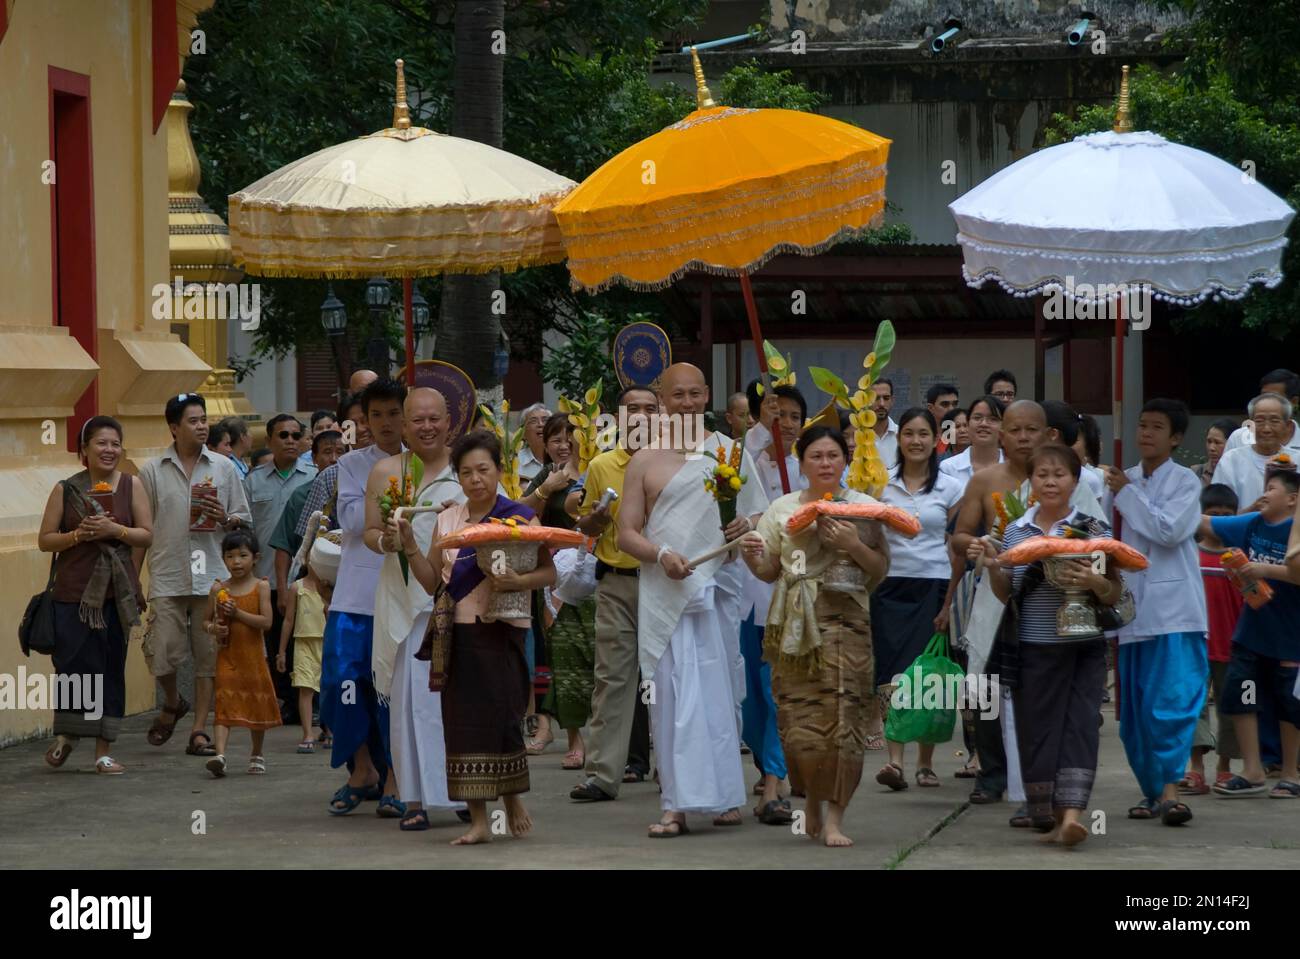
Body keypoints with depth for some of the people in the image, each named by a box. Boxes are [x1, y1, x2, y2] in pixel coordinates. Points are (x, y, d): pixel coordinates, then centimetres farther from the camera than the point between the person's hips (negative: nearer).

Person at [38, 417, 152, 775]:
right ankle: (65, 735, 20)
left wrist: (114, 530, -14)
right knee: (73, 665, -5)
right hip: (72, 592, -1)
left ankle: (104, 751, 10)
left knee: (111, 671, 3)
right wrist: (78, 535, -14)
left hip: (116, 593, 1)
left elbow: (147, 535, 3)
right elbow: (45, 540, 2)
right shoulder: (66, 489, 2)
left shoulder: (131, 485, 5)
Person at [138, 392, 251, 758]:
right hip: (167, 577, -1)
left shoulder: (224, 467, 9)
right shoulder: (152, 471, 6)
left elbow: (244, 519, 14)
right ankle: (173, 703, 24)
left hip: (211, 576, 1)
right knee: (162, 653, -6)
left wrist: (226, 520, -9)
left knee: (208, 656, 1)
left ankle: (199, 731, 9)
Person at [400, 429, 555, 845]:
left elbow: (550, 572, -4)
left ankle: (512, 798, 19)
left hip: (501, 634, -4)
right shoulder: (448, 519, 11)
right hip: (458, 635, 4)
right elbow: (432, 581, 9)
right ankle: (478, 821, 3)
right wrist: (410, 544, -4)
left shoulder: (519, 517, -1)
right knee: (464, 722, 0)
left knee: (500, 716, -6)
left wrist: (519, 581, -23)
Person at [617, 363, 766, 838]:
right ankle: (677, 804, -8)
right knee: (673, 695, -7)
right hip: (663, 591, -1)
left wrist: (748, 525, -9)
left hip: (717, 585, 1)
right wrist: (661, 554, -12)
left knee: (718, 690, 0)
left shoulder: (730, 452, 12)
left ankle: (724, 796, 7)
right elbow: (626, 533, 7)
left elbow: (763, 517, 14)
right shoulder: (645, 461, 10)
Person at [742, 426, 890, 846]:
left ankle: (833, 816, -8)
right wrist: (752, 556, -7)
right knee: (799, 717, -2)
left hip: (844, 620, -2)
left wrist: (853, 545, -12)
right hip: (794, 622, 2)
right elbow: (769, 572, 14)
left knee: (841, 713, -12)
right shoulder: (783, 508, 12)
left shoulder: (864, 507, 7)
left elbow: (881, 570, 5)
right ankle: (812, 799, 20)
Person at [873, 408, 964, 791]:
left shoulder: (949, 488, 4)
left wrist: (952, 601, -2)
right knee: (892, 677, -9)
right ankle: (895, 761, -14)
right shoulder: (881, 483, 7)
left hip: (934, 587, 0)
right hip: (891, 586, 1)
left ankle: (925, 763, 10)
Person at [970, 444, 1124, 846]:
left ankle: (1071, 814, -17)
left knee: (1079, 725, -10)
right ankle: (1047, 818, 14)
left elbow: (1116, 595, 0)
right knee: (1036, 730, 4)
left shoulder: (1093, 529, 0)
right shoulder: (1016, 531, 7)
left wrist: (1095, 582, -21)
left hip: (1083, 647, -2)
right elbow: (1005, 594, 13)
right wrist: (993, 566, -6)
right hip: (1032, 647, 2)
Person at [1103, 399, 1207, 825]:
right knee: (1135, 709, 6)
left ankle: (1169, 786, -19)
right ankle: (1152, 790, 15)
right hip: (1132, 609, 5)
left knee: (1174, 700, -15)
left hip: (1174, 609, -5)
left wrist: (1126, 494, -10)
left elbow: (1170, 530, -15)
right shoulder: (1124, 480, 14)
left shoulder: (1185, 481, -1)